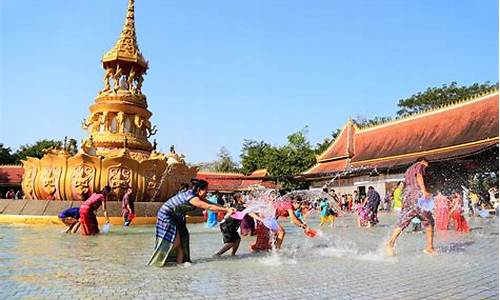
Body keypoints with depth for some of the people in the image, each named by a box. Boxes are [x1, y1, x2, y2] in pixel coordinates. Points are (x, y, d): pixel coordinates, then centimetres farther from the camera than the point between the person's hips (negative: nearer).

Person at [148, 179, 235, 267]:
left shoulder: (193, 195, -1)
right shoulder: (191, 197, -29)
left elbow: (212, 204, 0)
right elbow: (209, 207, -32)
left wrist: (227, 208, -8)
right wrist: (226, 210, -30)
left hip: (176, 217, 10)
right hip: (166, 216, -10)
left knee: (182, 240, 6)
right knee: (175, 241, -8)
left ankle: (180, 262, 10)